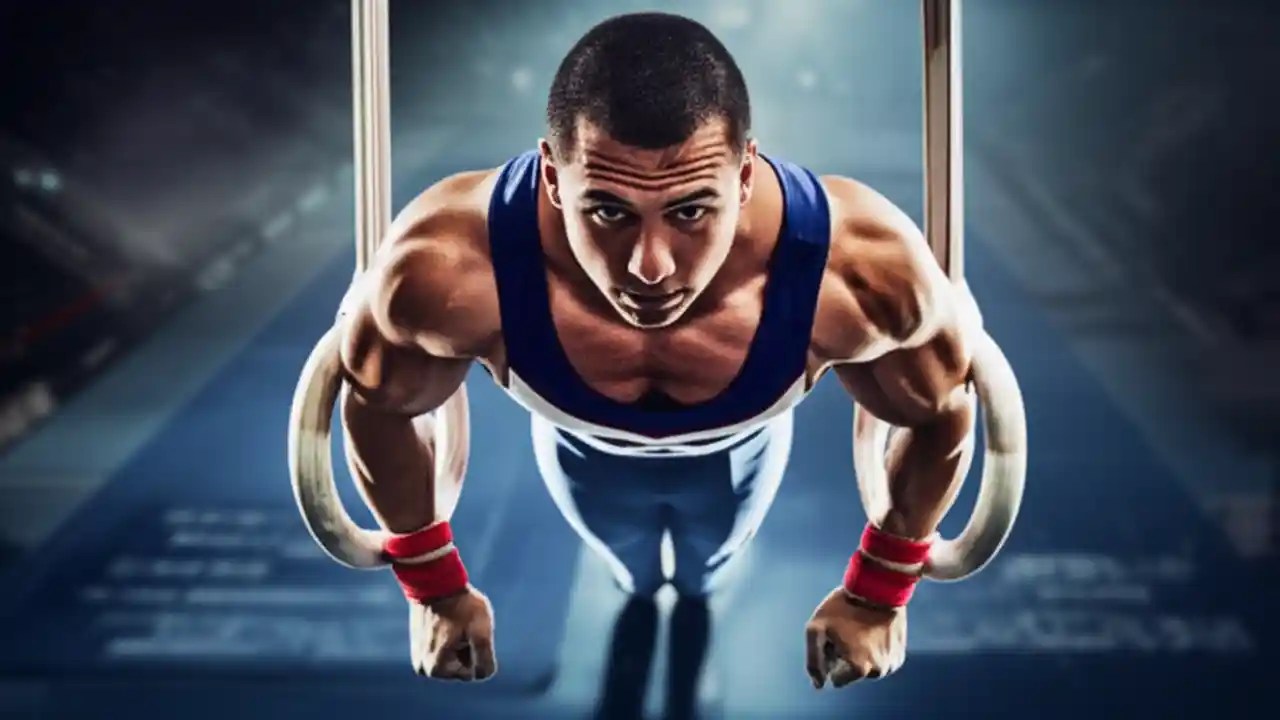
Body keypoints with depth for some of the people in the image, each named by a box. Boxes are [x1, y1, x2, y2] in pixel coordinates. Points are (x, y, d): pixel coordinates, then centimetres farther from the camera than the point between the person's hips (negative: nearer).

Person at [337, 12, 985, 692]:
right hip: (582, 450, 0)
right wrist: (435, 588, -8)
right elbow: (376, 403, -20)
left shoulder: (860, 267, -46)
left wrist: (878, 594, -10)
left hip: (739, 450, 1)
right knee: (629, 571, 36)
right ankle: (633, 578, 75)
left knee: (709, 571, 37)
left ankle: (703, 583, 75)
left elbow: (942, 409, -21)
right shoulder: (446, 266, -46)